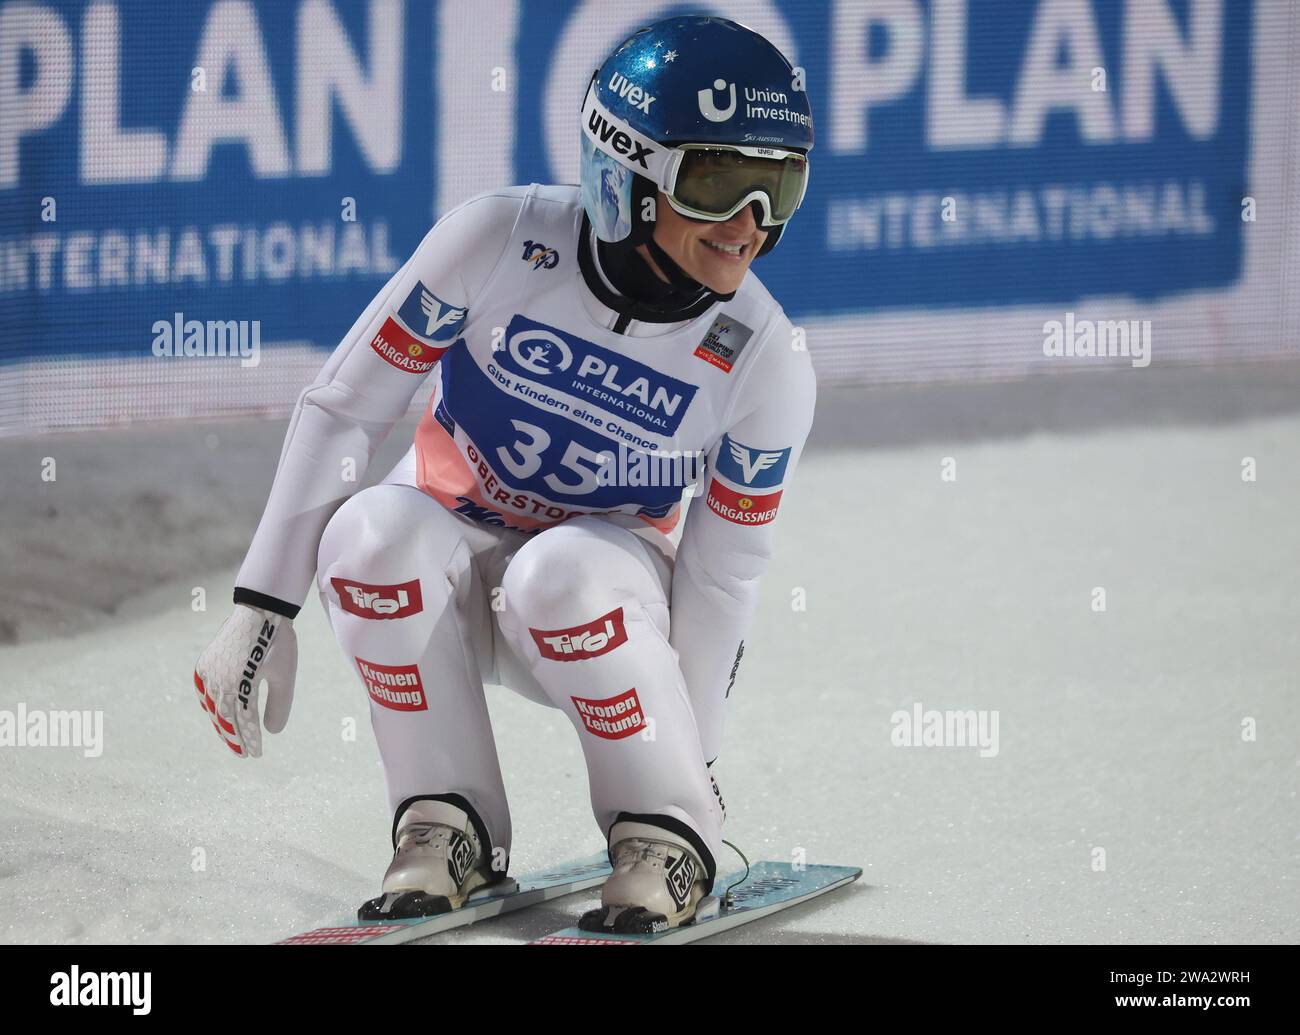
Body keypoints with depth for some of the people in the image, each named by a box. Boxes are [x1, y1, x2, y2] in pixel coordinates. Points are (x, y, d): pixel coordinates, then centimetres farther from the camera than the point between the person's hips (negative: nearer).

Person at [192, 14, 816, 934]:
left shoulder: (766, 363, -17)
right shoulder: (501, 241, -22)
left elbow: (721, 574, -8)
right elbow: (342, 407, -14)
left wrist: (688, 759, -10)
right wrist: (264, 608, -16)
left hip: (604, 598, -1)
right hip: (454, 573, 1)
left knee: (563, 572, -35)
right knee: (373, 530, -33)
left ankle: (669, 838, -14)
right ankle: (448, 829, -15)